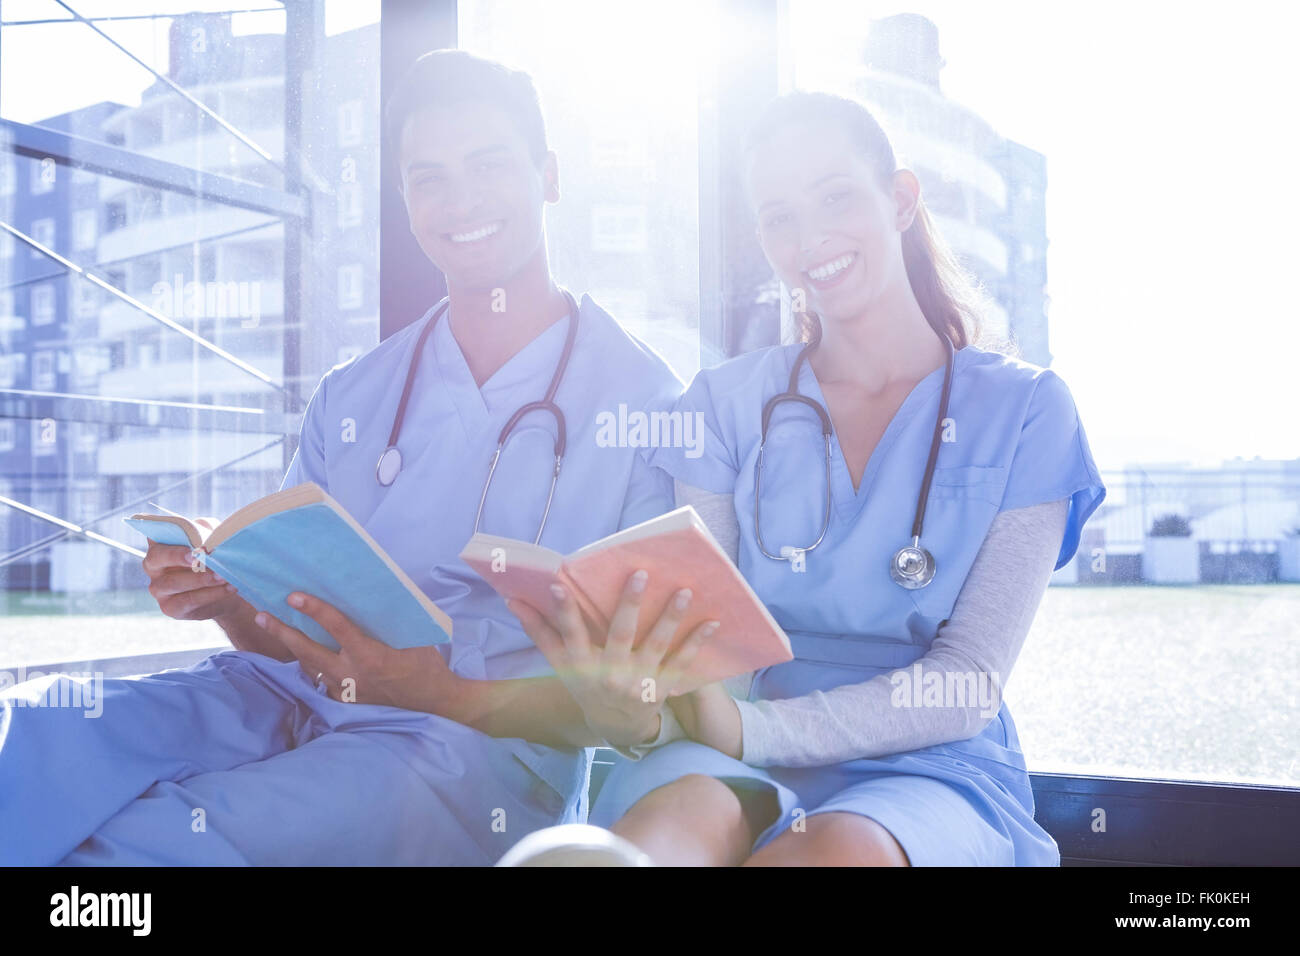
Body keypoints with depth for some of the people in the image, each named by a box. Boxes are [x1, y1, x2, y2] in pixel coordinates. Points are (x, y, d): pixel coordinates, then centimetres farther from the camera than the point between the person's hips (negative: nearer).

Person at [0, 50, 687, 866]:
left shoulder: (646, 402, 1)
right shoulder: (351, 398, 16)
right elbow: (290, 635, 17)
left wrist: (447, 698, -19)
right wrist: (227, 594, -7)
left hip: (496, 739, -4)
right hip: (294, 701, 5)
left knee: (157, 841, -30)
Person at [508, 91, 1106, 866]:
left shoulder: (1023, 409, 3)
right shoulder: (727, 405, 9)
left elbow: (969, 685, -7)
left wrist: (750, 729, -22)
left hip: (931, 774, 0)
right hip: (749, 771, 1)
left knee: (839, 849, -37)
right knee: (678, 817, -36)